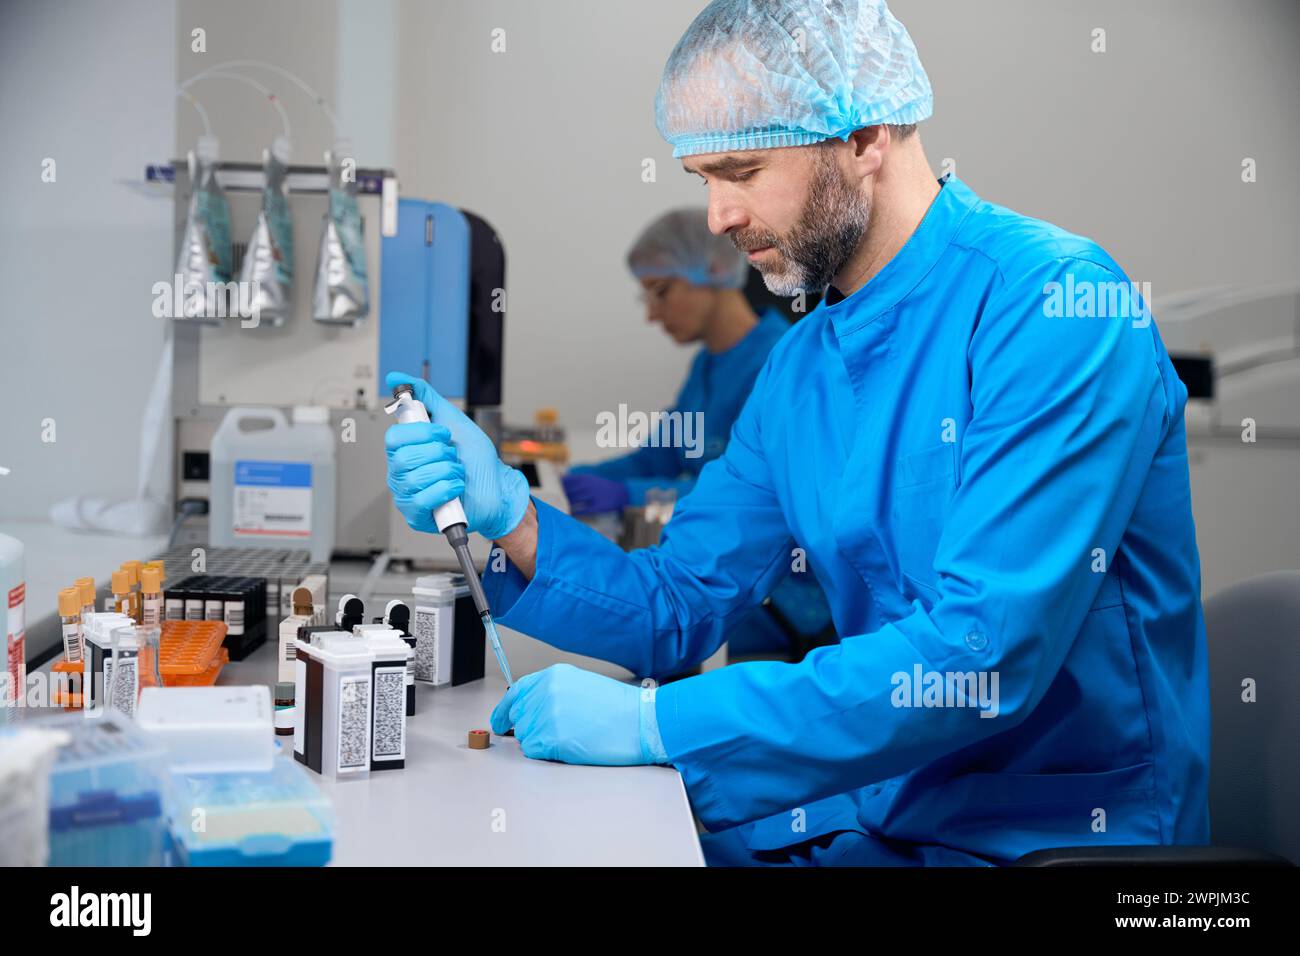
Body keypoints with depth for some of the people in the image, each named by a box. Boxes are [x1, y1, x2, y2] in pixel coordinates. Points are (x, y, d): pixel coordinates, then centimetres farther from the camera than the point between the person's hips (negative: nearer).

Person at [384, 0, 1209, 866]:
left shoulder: (1053, 301, -19)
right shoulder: (801, 364, 6)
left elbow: (983, 654, -27)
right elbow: (680, 610, 8)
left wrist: (654, 721, -24)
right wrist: (508, 515, -9)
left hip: (1049, 831, -6)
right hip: (872, 808, 7)